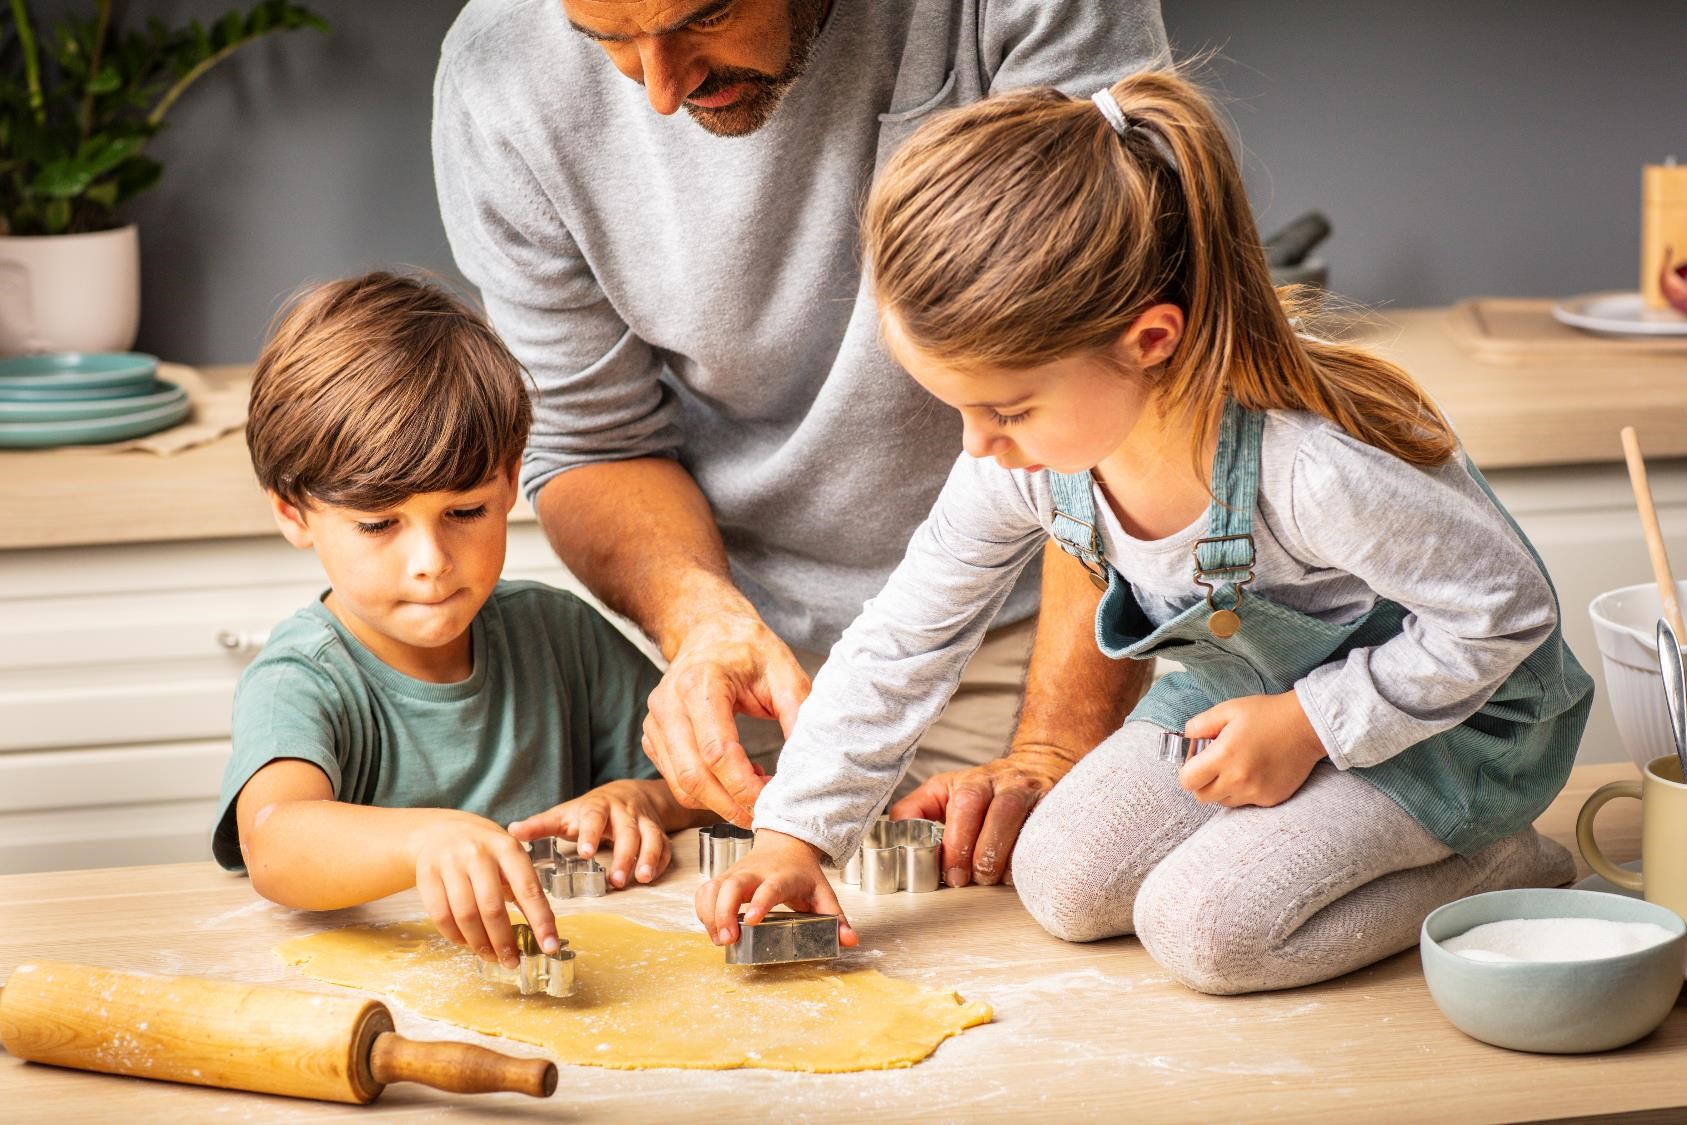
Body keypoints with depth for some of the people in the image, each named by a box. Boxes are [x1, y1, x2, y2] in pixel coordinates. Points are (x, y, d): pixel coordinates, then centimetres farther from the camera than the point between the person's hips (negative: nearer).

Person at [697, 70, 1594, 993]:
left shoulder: (1316, 468, -40)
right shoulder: (1024, 456, -18)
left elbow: (1503, 609, -25)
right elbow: (903, 640, -4)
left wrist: (1312, 726, -24)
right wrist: (795, 834, -6)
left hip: (1455, 717, -7)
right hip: (1249, 685, 7)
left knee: (1203, 925, -21)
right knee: (1063, 884, -3)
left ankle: (1496, 870, -2)